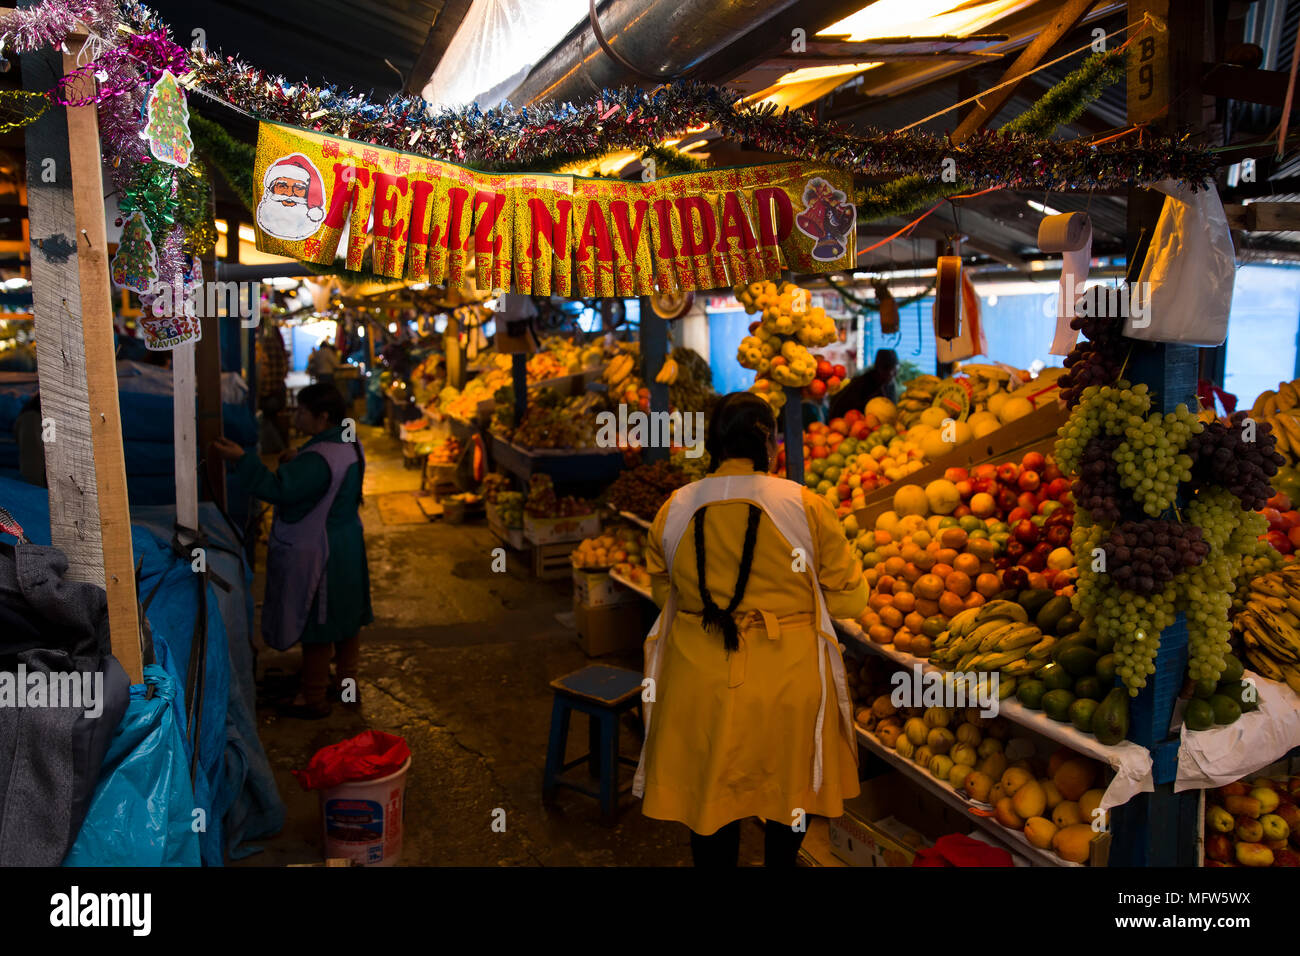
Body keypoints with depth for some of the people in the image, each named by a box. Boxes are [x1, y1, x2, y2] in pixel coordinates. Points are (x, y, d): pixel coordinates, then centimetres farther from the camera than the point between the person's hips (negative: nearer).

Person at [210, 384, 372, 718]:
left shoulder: (319, 459, -27)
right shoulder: (350, 446, 4)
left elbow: (277, 489, -30)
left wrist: (241, 459, -27)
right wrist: (296, 462, 2)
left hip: (314, 555, -9)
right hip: (347, 549, 10)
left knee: (315, 629, 5)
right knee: (346, 619, 19)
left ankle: (314, 700, 20)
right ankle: (348, 685, 35)